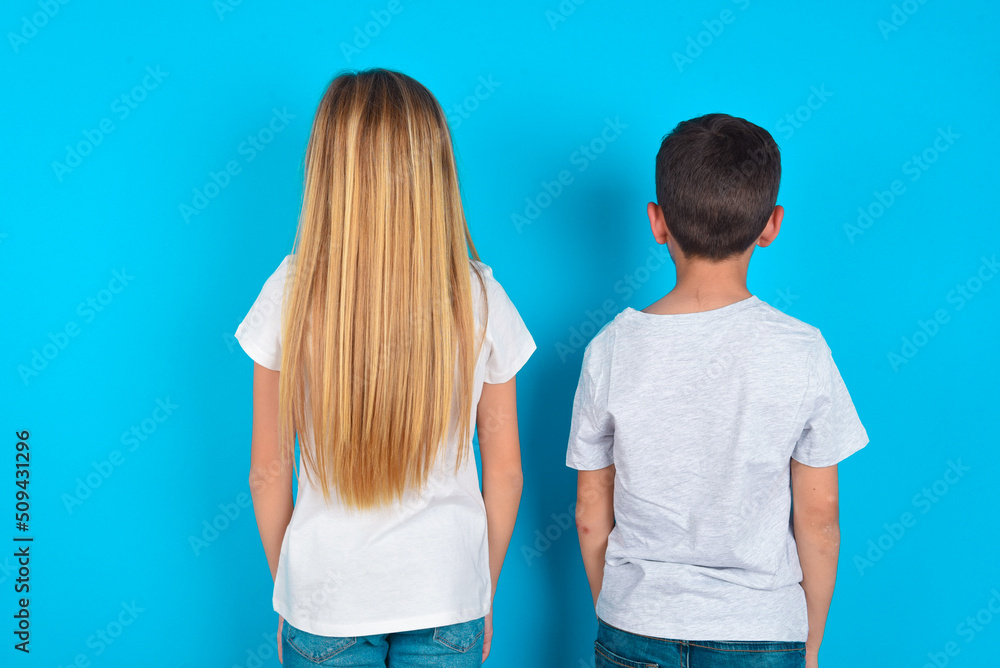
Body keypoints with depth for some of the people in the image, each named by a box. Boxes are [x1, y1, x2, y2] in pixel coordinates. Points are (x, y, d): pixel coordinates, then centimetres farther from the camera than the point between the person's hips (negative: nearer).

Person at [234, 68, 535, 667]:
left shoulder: (293, 291, -13)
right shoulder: (478, 296, -11)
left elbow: (268, 472, -5)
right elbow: (505, 472, -4)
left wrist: (286, 588, 10)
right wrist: (485, 593, 11)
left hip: (325, 598, 0)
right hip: (447, 597, 1)